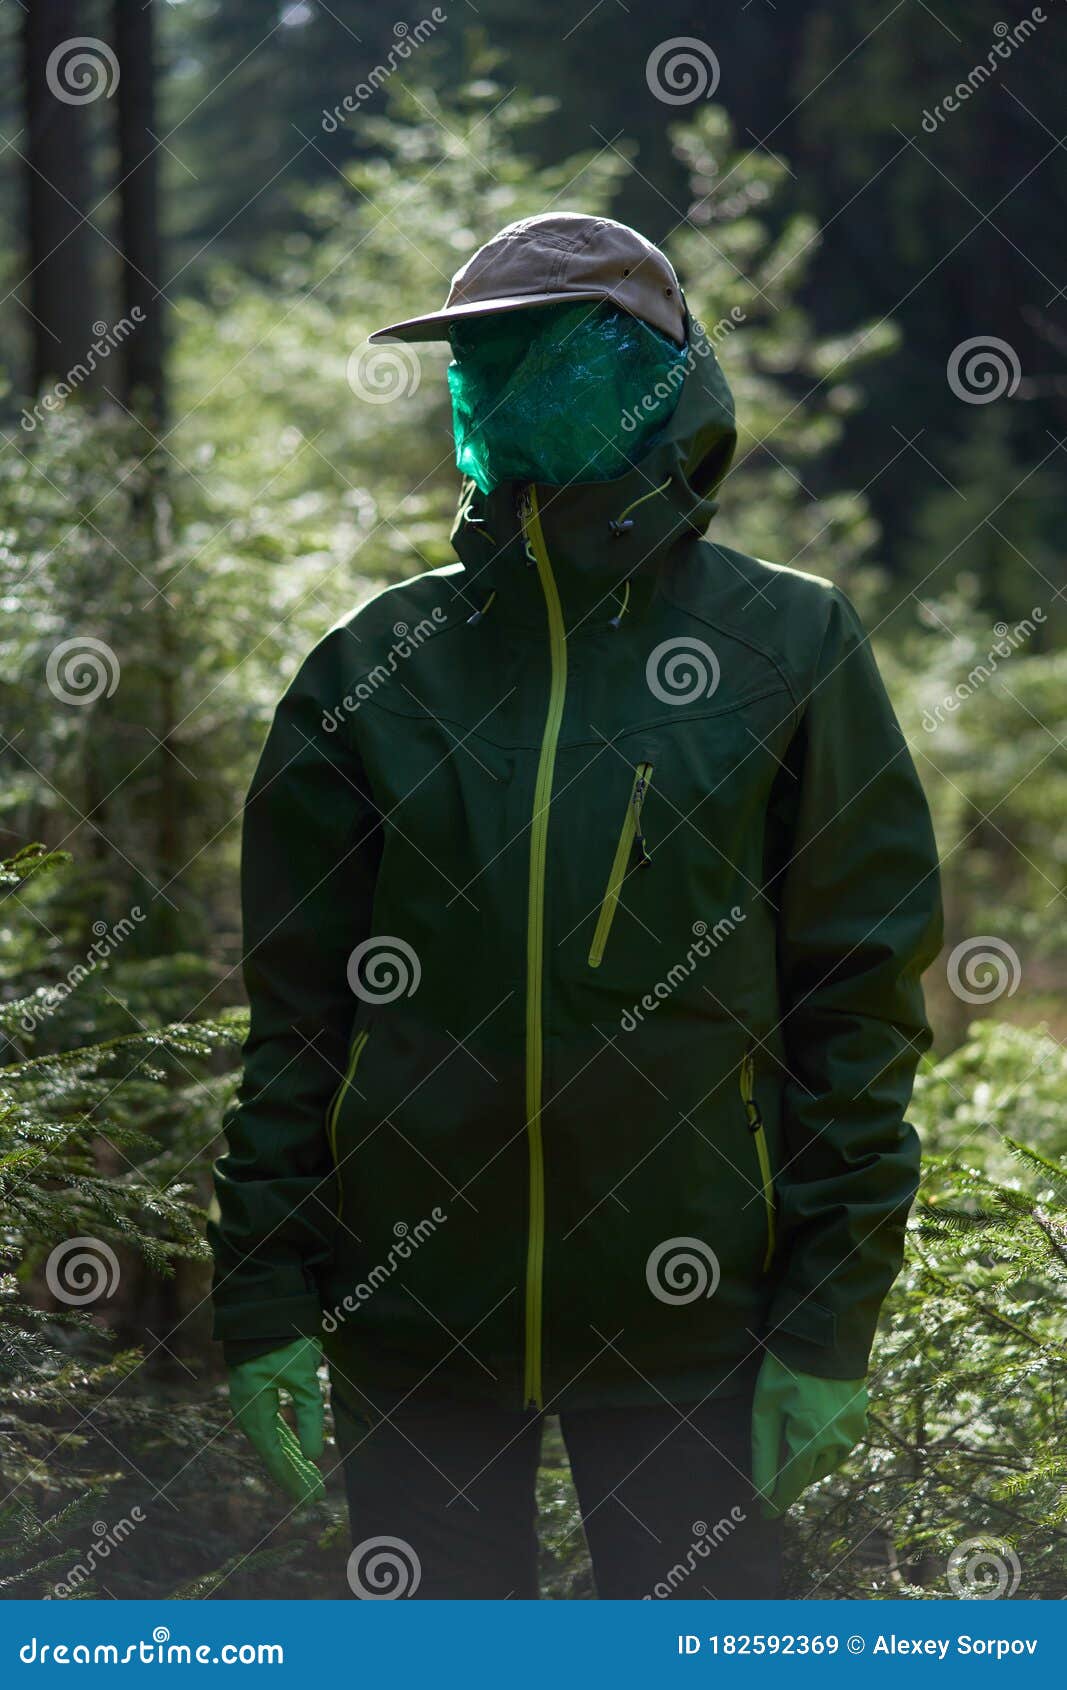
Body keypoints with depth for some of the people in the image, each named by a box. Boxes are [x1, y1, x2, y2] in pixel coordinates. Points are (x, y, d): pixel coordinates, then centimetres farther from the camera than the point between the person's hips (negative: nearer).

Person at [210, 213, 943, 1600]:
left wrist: (828, 1325, -6)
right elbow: (296, 1006, 8)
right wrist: (262, 1296, 1)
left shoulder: (789, 649, 1)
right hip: (410, 1310, 2)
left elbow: (860, 1005, -1)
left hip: (685, 1313, -2)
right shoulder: (375, 665, 7)